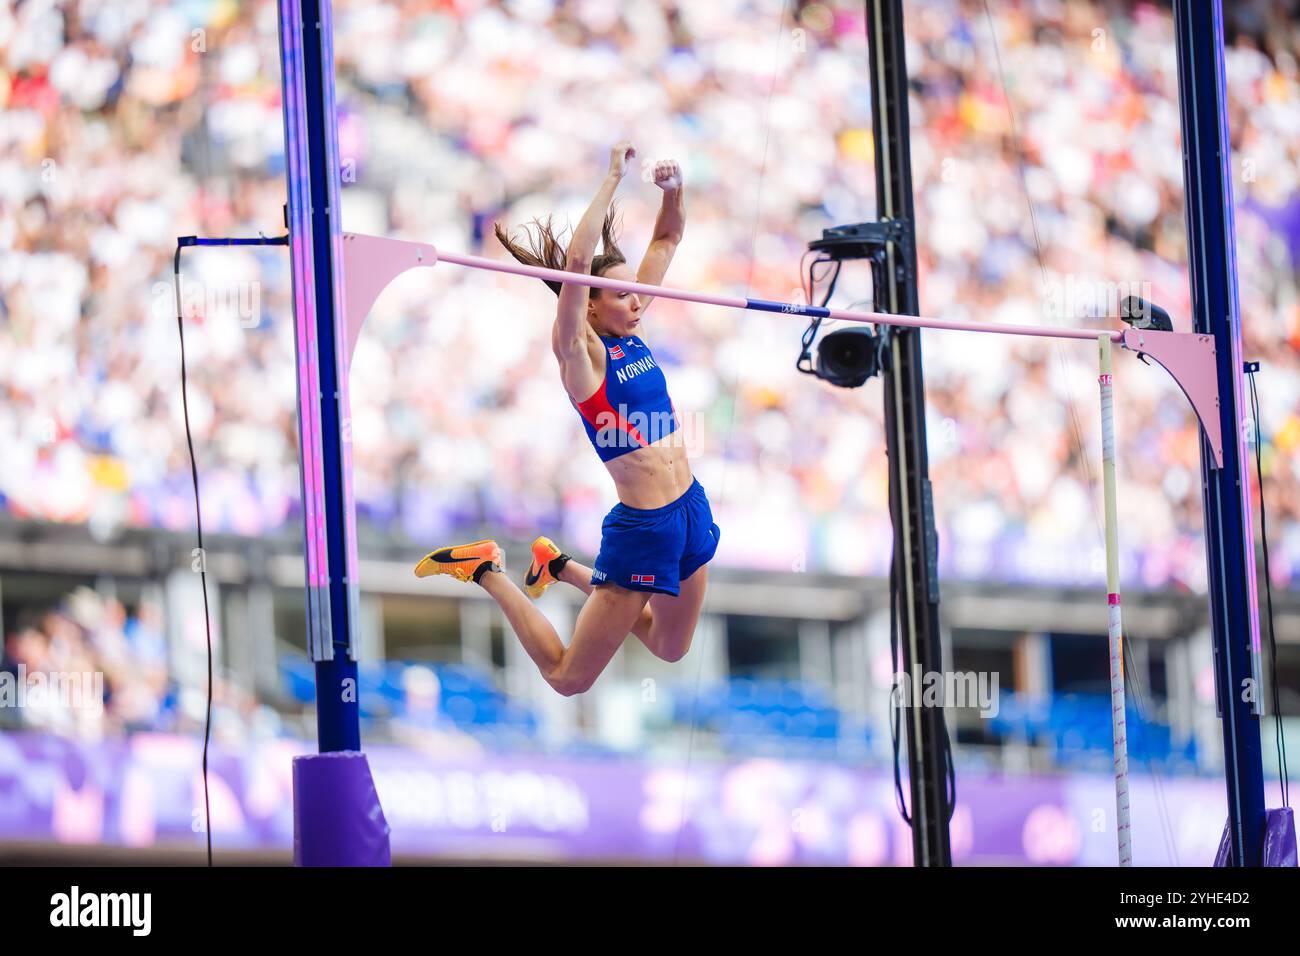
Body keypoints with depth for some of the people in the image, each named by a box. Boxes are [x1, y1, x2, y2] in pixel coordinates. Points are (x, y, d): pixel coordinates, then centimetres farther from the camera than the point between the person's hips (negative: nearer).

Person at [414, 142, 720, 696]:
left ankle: (562, 568, 38)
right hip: (641, 527, -8)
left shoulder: (629, 334, 6)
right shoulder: (580, 353, -13)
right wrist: (612, 181, -27)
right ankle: (486, 572, 18)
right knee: (568, 677, 1)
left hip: (690, 511, 8)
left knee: (671, 649, 26)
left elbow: (667, 241, 14)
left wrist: (673, 192, -6)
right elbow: (576, 261, -29)